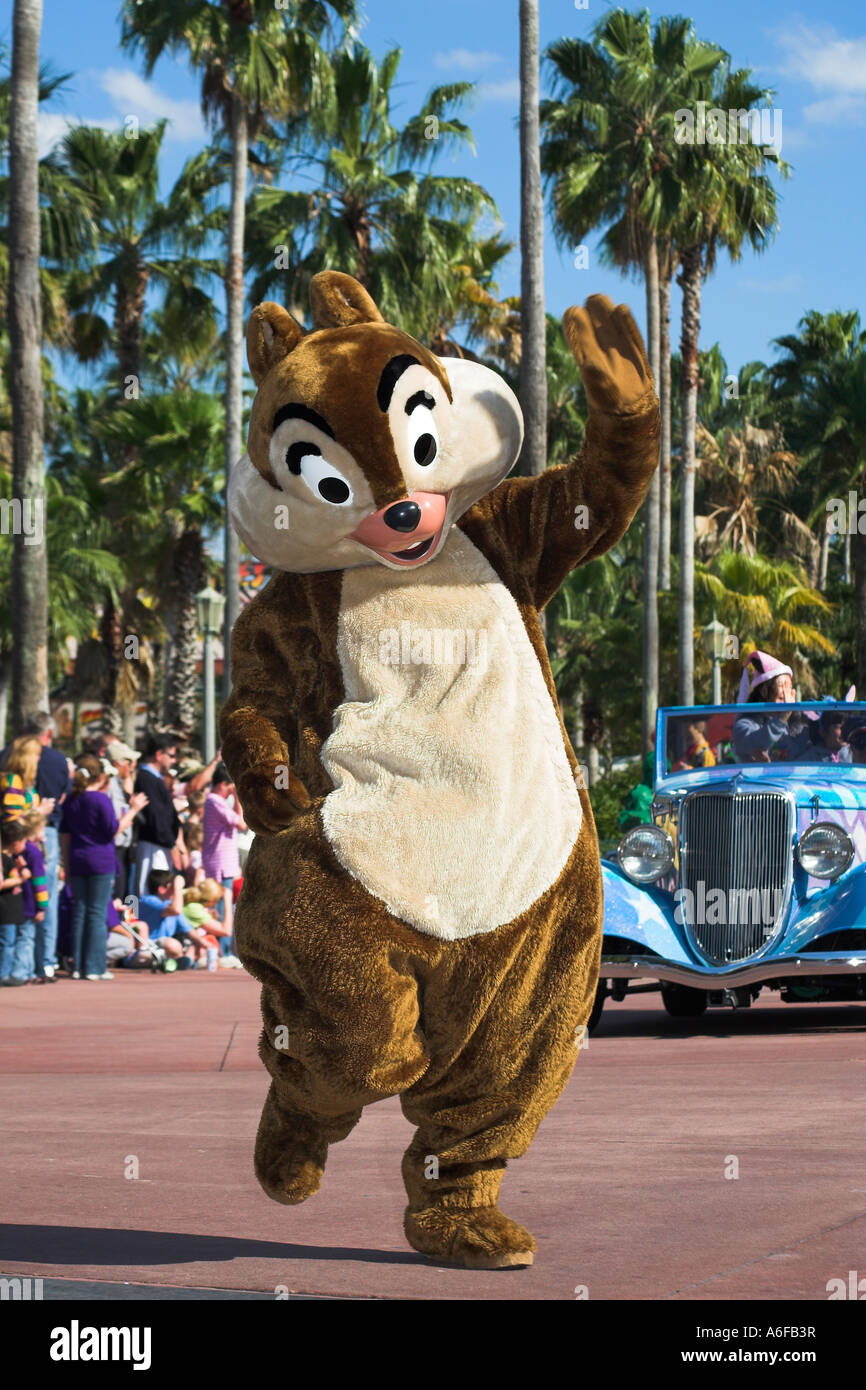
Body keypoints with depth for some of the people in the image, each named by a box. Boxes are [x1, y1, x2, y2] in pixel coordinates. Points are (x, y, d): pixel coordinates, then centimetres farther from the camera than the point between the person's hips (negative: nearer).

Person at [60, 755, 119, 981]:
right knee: (97, 913, -2)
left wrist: (67, 866, 17)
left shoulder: (70, 801, 8)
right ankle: (94, 967, -2)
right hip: (101, 860, -5)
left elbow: (64, 835, 11)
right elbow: (112, 832, -9)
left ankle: (78, 966, 11)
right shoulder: (101, 800, -10)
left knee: (79, 912, 10)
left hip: (77, 860, 5)